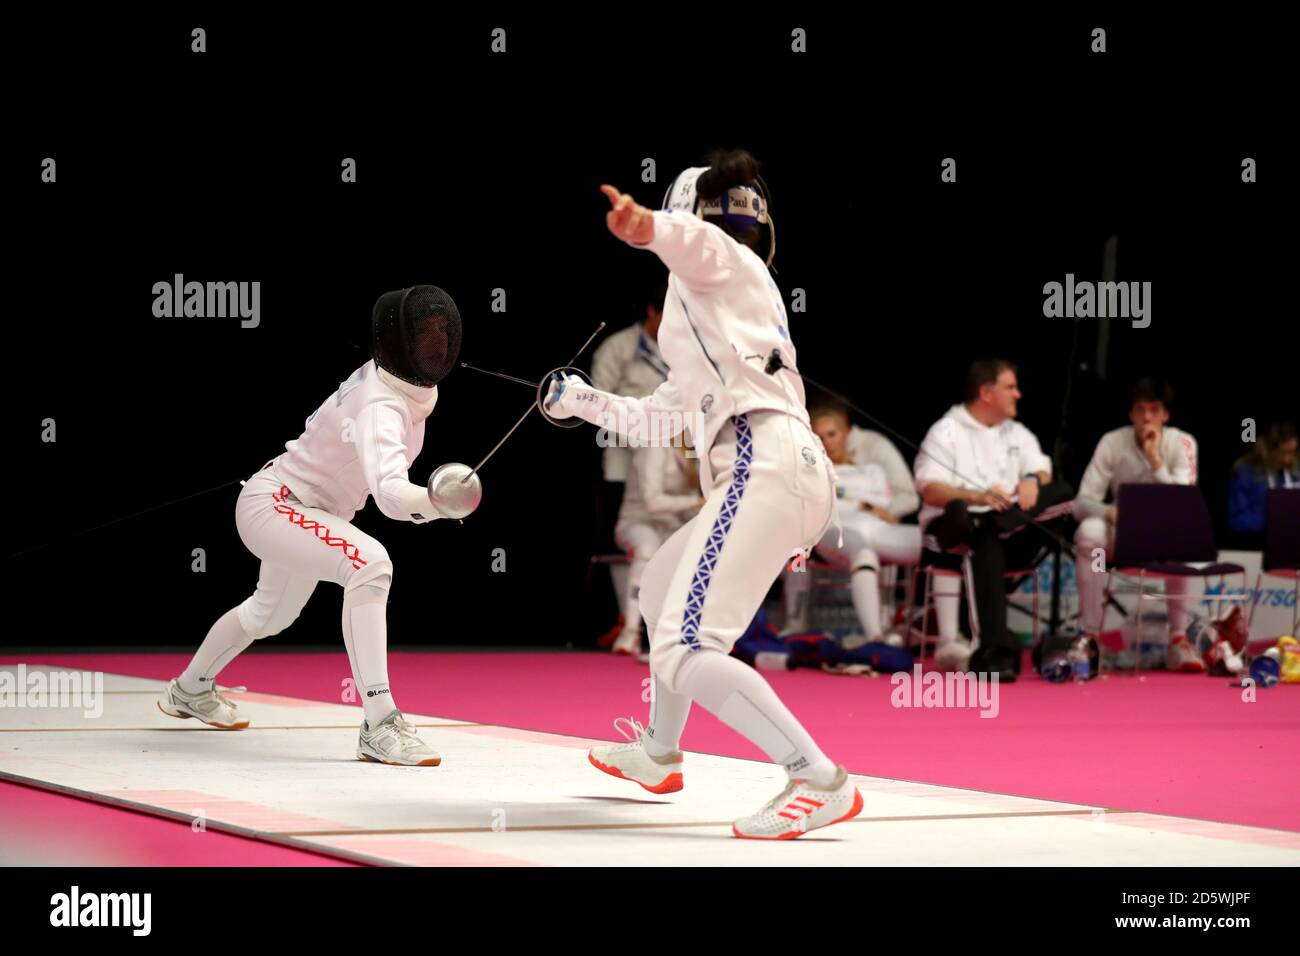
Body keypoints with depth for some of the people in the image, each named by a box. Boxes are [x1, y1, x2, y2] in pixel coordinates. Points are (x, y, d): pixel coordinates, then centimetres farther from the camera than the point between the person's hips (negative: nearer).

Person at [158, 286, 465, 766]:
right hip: (271, 506, -10)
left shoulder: (385, 371, -7)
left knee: (272, 612, 34)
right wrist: (433, 501, -73)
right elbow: (390, 493, -53)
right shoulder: (379, 409, -34)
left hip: (303, 509, 10)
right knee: (369, 565, -35)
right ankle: (378, 725, -34)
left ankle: (189, 690, 61)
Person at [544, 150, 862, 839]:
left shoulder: (720, 260, 7)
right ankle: (659, 756, 46)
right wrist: (579, 401, 51)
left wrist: (647, 227, -43)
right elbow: (658, 414, 41)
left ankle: (821, 783, -28)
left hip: (763, 465, -9)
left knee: (682, 654, -18)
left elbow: (691, 237, -22)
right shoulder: (741, 292, 32)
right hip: (790, 471, 9)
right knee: (660, 587, 32)